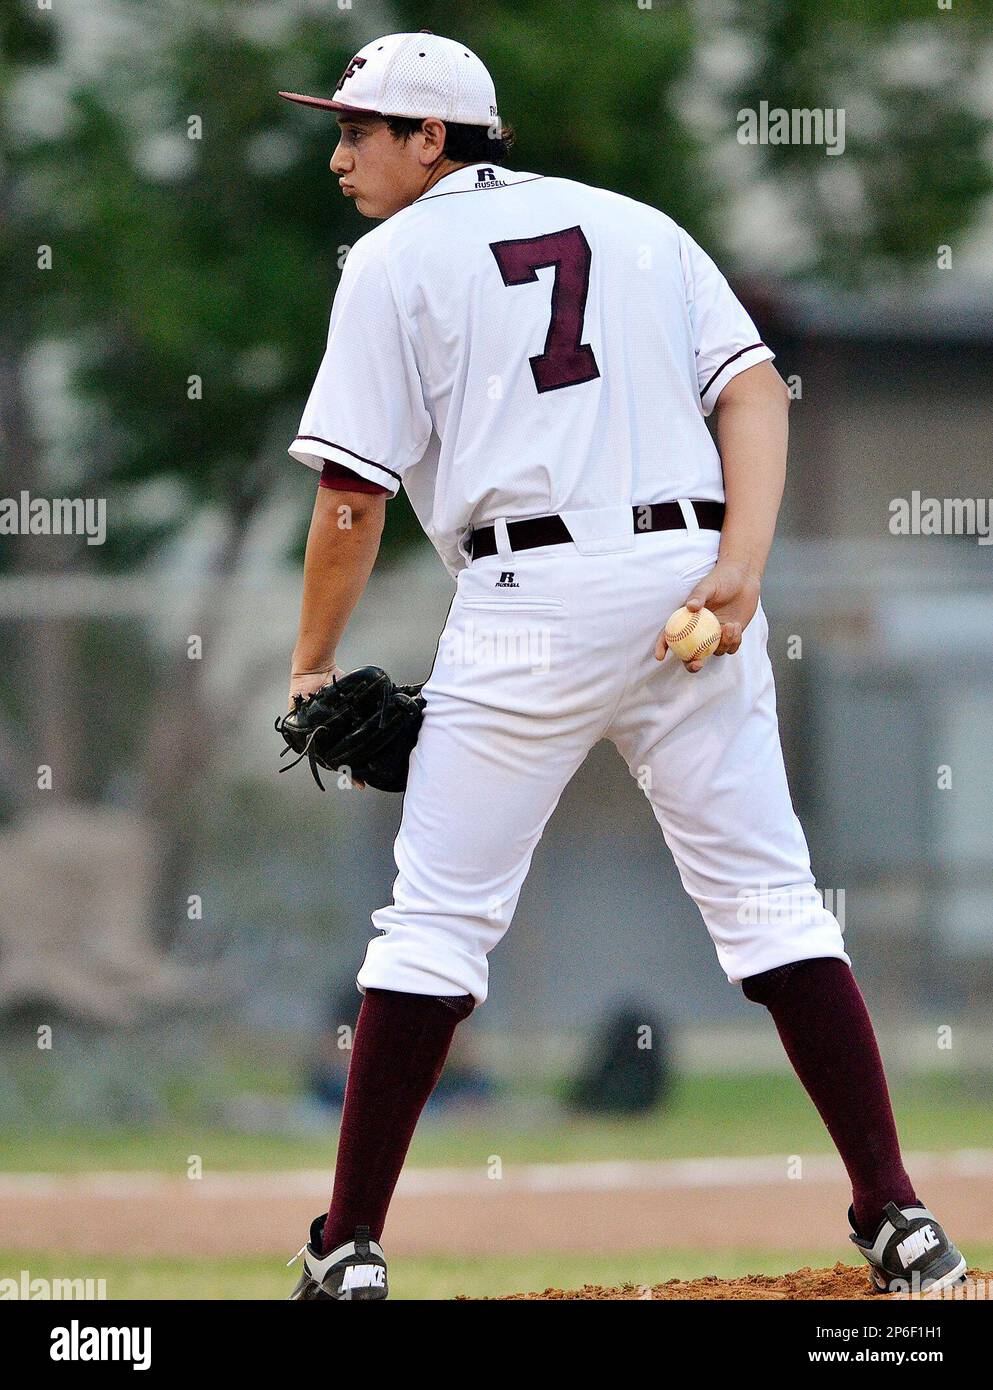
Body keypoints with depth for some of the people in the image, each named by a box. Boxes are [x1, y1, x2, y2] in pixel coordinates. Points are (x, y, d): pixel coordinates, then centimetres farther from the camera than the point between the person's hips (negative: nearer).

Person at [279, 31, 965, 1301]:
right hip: (695, 573, 4)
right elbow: (755, 387, 6)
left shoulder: (395, 261, 7)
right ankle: (897, 1217, -2)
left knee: (436, 921, 3)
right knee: (772, 901, 6)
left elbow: (352, 498, 0)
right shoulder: (636, 225, 20)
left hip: (531, 600, -4)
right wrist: (741, 566, -5)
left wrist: (312, 668, 11)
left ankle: (350, 1249, 2)